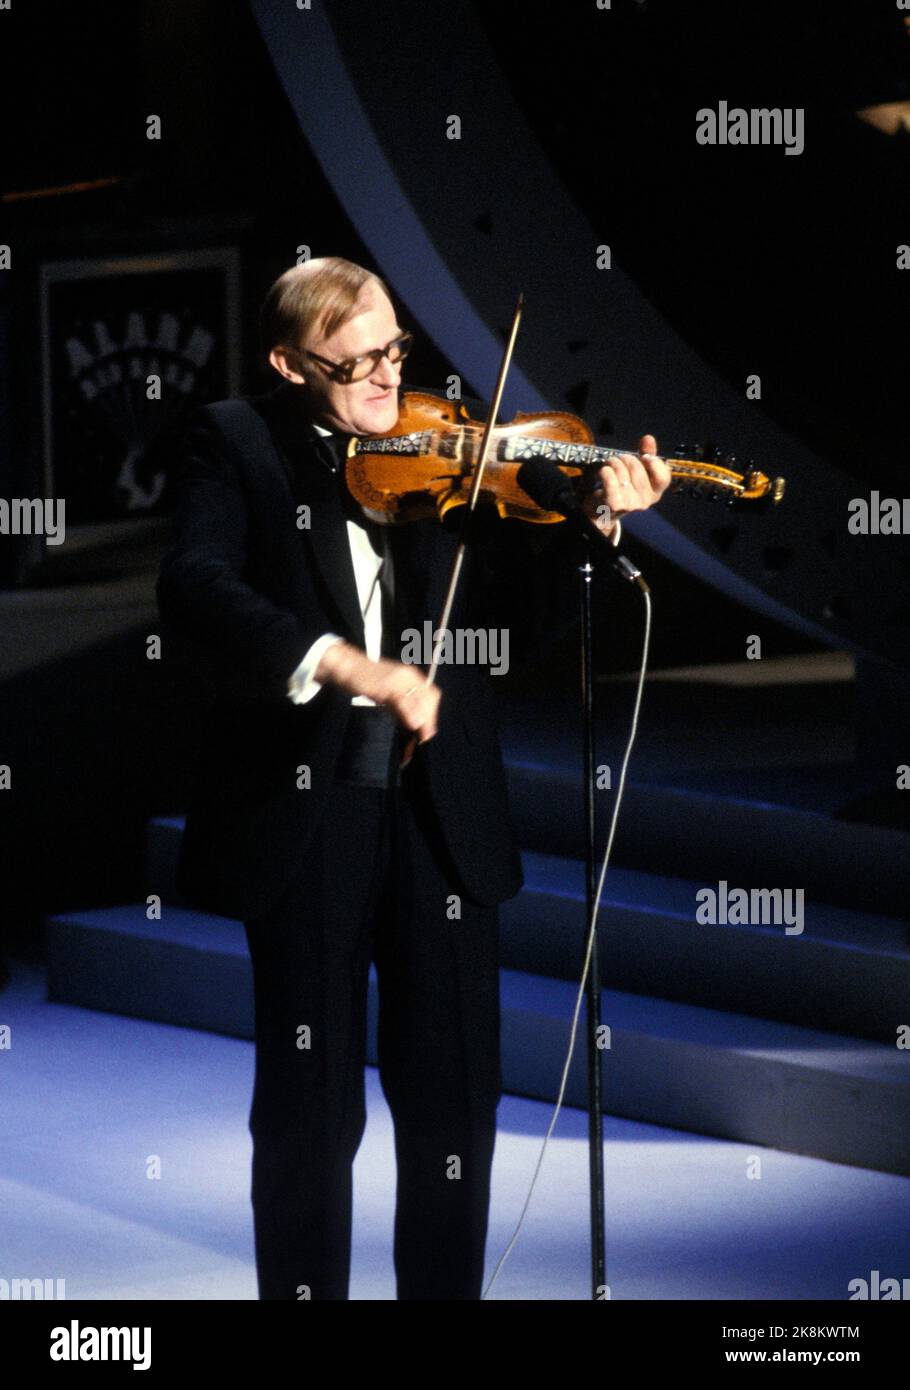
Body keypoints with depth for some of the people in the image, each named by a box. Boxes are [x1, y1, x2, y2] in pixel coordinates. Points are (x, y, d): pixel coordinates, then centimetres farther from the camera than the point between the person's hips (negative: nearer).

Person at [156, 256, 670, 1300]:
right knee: (311, 1108, 4)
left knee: (454, 1102, 6)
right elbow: (193, 587, -17)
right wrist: (341, 663, -29)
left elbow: (517, 622, 4)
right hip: (303, 815, -3)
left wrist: (594, 524, -13)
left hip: (440, 816, 3)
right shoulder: (237, 443, 1)